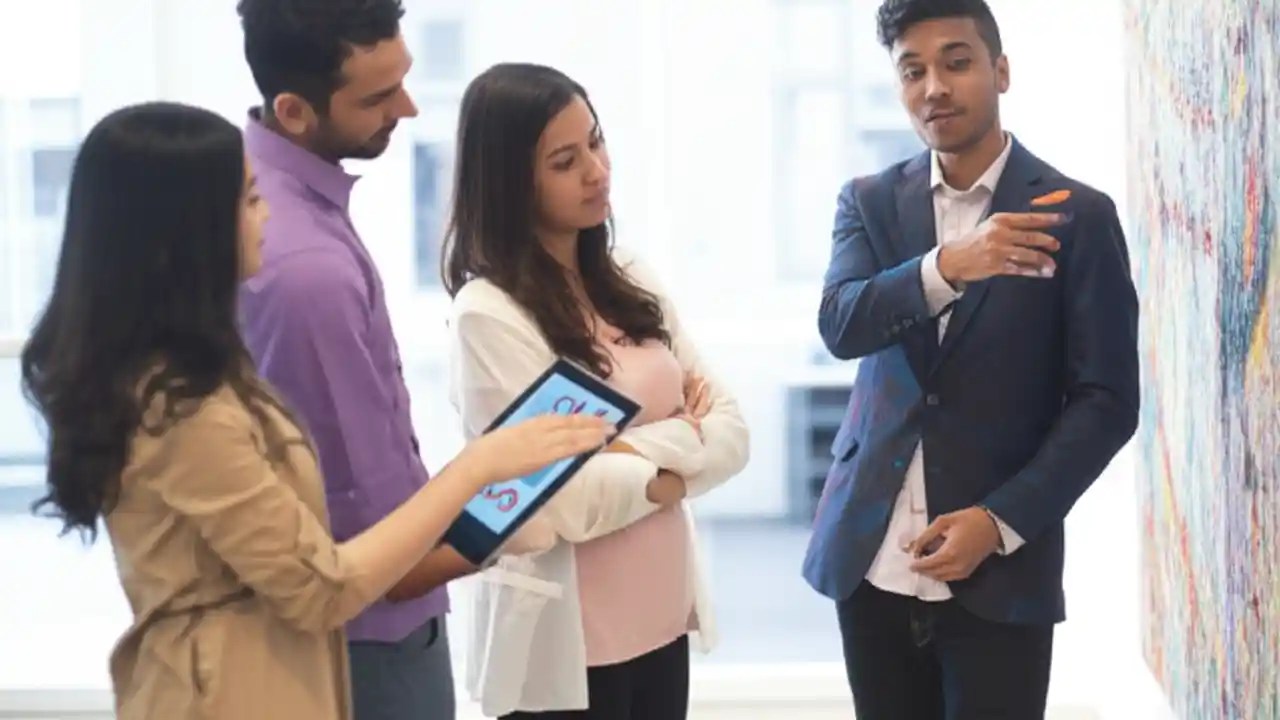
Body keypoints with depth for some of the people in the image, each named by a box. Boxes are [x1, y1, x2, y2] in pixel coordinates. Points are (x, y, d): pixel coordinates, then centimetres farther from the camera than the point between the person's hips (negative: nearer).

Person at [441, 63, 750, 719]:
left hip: (661, 620, 6)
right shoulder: (490, 314, -14)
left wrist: (637, 452, -13)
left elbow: (730, 432, 4)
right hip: (566, 644, -6)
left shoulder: (630, 285, 8)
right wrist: (683, 449, -6)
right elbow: (565, 500, -19)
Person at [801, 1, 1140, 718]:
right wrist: (945, 268, -28)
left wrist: (1001, 522, -15)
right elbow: (840, 325, -10)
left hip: (1000, 573, -3)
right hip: (871, 563, 3)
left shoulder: (1077, 215, -3)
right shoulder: (869, 202, 7)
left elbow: (1107, 401, -5)